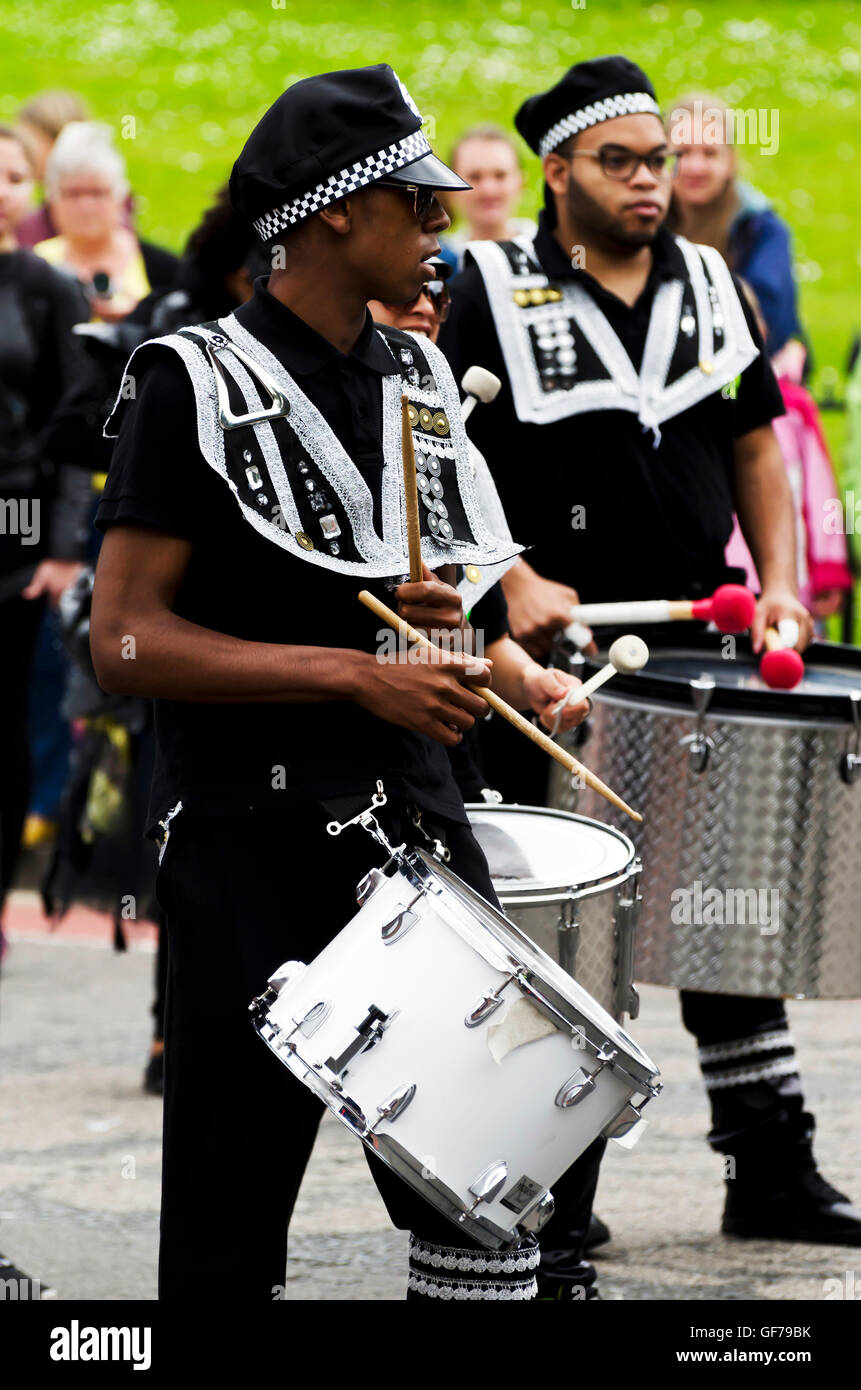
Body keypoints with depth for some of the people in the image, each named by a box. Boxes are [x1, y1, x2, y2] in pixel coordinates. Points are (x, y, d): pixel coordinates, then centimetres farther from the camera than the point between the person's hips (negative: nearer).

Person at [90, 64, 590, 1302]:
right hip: (252, 851, -6)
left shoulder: (418, 383, 13)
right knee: (229, 1240, 2)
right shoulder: (196, 387, -7)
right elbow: (126, 641, -14)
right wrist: (356, 673, -19)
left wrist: (441, 629, 3)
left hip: (416, 828, 6)